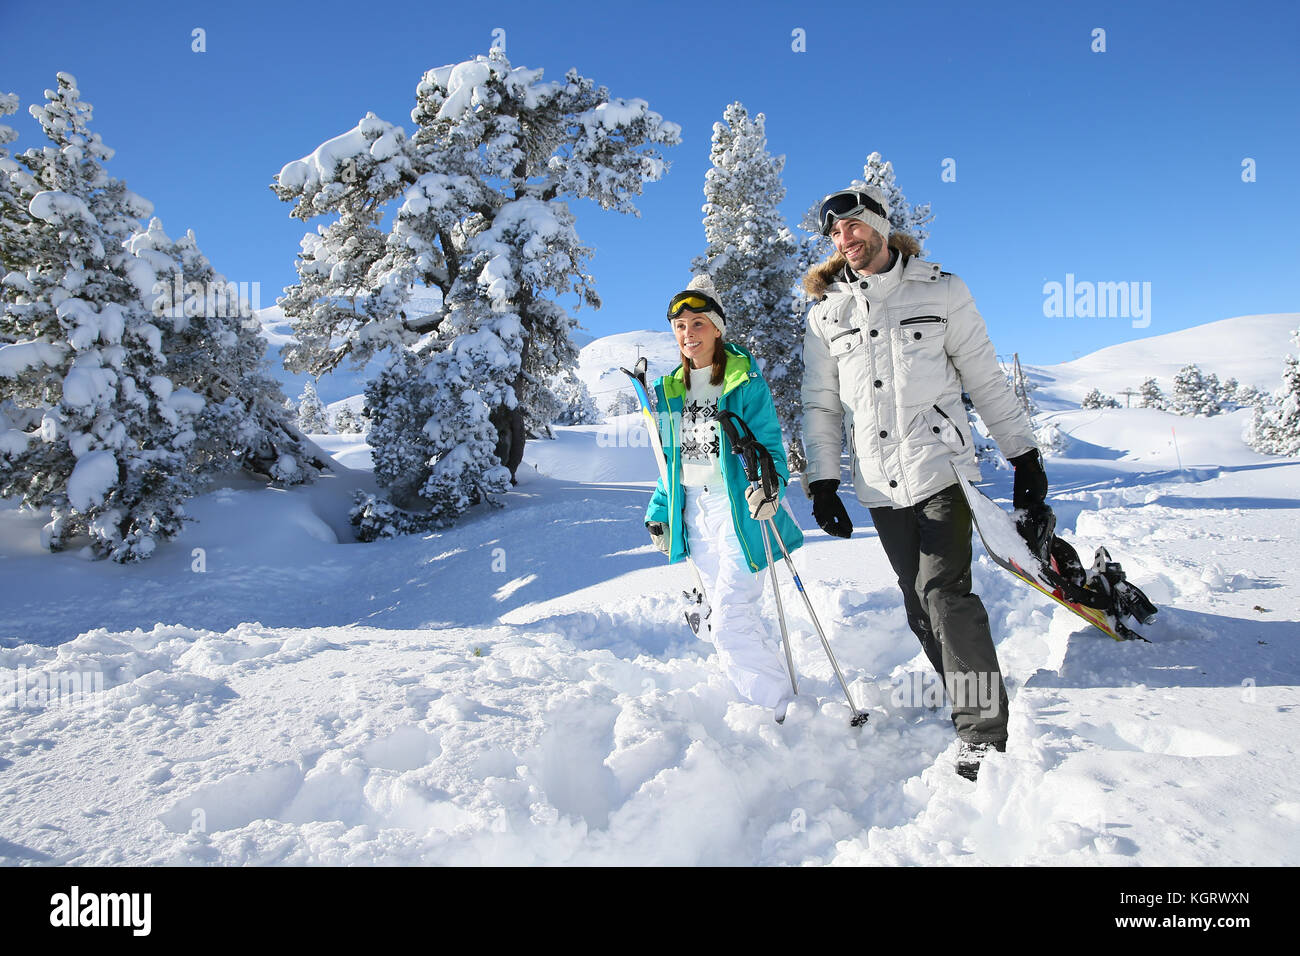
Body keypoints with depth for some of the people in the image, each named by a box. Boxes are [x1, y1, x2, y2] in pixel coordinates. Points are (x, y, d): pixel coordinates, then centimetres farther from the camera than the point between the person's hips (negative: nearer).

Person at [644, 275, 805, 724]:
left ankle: (778, 710, 0)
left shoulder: (745, 381, -5)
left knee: (731, 620, -13)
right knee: (730, 615, 11)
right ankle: (775, 690, 26)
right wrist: (659, 514, 16)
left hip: (738, 508, -6)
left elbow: (770, 443, -7)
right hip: (693, 514, 6)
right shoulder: (671, 390, 12)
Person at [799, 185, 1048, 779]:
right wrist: (822, 481, 5)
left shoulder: (939, 290, 5)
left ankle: (984, 730, -5)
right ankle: (969, 709, 21)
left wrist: (1023, 454, 5)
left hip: (940, 467, -3)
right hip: (878, 484, 3)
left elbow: (985, 378, 7)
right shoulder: (826, 312, 11)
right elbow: (821, 405, 13)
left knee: (943, 591, -15)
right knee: (921, 608, 6)